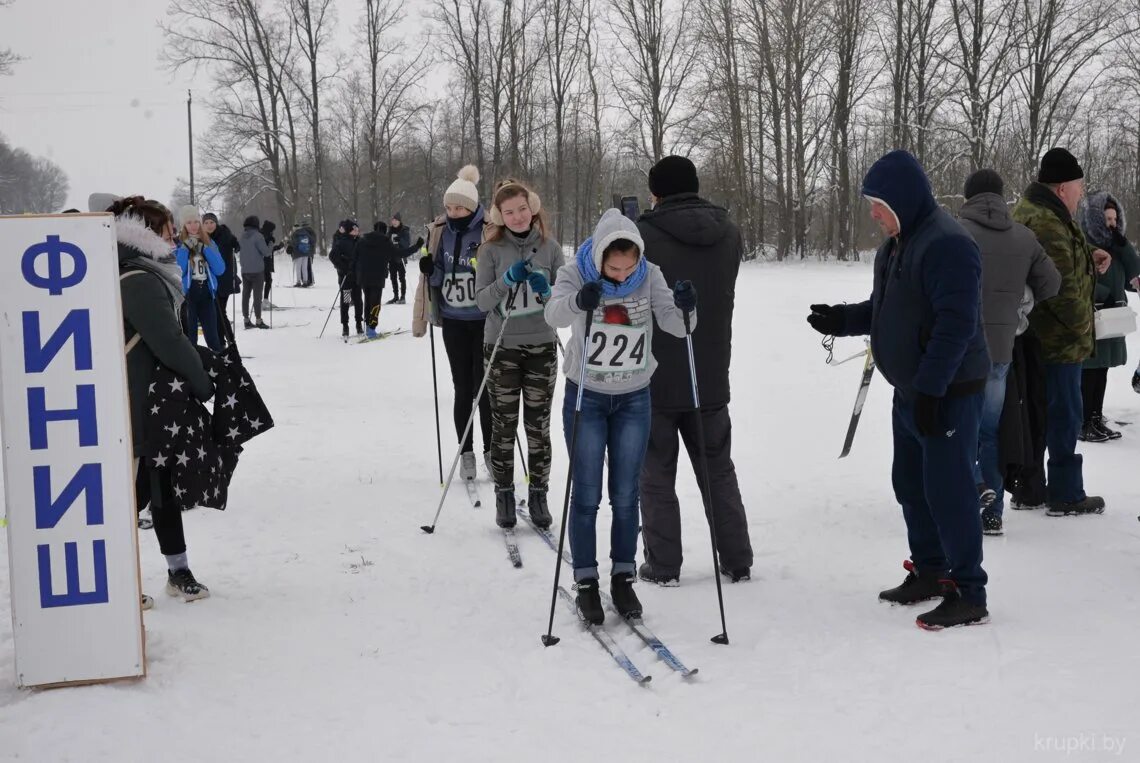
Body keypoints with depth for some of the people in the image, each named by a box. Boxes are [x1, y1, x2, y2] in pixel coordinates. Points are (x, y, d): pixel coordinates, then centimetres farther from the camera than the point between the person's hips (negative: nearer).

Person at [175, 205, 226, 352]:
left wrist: (205, 249, -9)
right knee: (190, 334, 1)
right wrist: (185, 249, -17)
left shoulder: (209, 243, 10)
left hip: (207, 292, 3)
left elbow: (220, 269, -1)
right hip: (187, 293, -3)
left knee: (212, 334, 4)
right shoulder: (178, 244, 0)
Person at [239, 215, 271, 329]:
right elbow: (266, 252, -13)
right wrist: (270, 253, 9)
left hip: (245, 270, 6)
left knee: (245, 294, 9)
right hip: (257, 270, -6)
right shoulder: (257, 236, -13)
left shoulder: (243, 236, 6)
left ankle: (246, 320, 12)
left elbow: (241, 249, 14)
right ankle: (258, 320, -2)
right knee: (257, 295, -2)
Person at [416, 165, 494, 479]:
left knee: (484, 387, 1)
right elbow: (437, 278, 11)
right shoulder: (440, 231, 3)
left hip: (484, 321, -3)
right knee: (463, 388, 8)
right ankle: (466, 453, 18)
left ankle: (490, 450, 15)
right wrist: (430, 270, -7)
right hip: (453, 322, 3)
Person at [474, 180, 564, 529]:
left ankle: (538, 495, 17)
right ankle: (504, 495, 16)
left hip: (542, 346, 1)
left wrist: (547, 291, -19)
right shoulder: (491, 250, -3)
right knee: (504, 426, 5)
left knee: (538, 426, 6)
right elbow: (481, 300, -8)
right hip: (502, 347, -1)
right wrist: (508, 279, -23)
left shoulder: (549, 247, 1)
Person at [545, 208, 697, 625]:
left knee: (626, 495, 8)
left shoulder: (649, 275, -11)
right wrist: (579, 301, -56)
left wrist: (685, 307, -41)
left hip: (634, 399, 2)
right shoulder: (575, 273, -17)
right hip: (586, 397, -2)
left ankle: (623, 578, 22)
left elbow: (676, 325, -18)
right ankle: (586, 582, 15)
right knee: (587, 495, 3)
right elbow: (554, 314, -34)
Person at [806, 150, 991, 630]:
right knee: (910, 483, 16)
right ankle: (929, 573, 30)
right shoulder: (894, 246, 13)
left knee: (947, 488, -7)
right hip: (910, 391, 10)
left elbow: (956, 323, -25)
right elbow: (883, 311, 21)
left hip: (947, 393, -10)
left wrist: (931, 386, -27)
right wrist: (842, 320, 4)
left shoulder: (947, 245, -19)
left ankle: (969, 595, 2)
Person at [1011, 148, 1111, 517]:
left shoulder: (1032, 211, 13)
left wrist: (1087, 258, 8)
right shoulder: (1048, 225, -22)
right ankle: (1066, 495, 8)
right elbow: (1062, 286, -25)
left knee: (1039, 411, 16)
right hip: (1060, 338, -10)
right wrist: (1083, 327, -13)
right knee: (1066, 413, 0)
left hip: (1037, 336, 10)